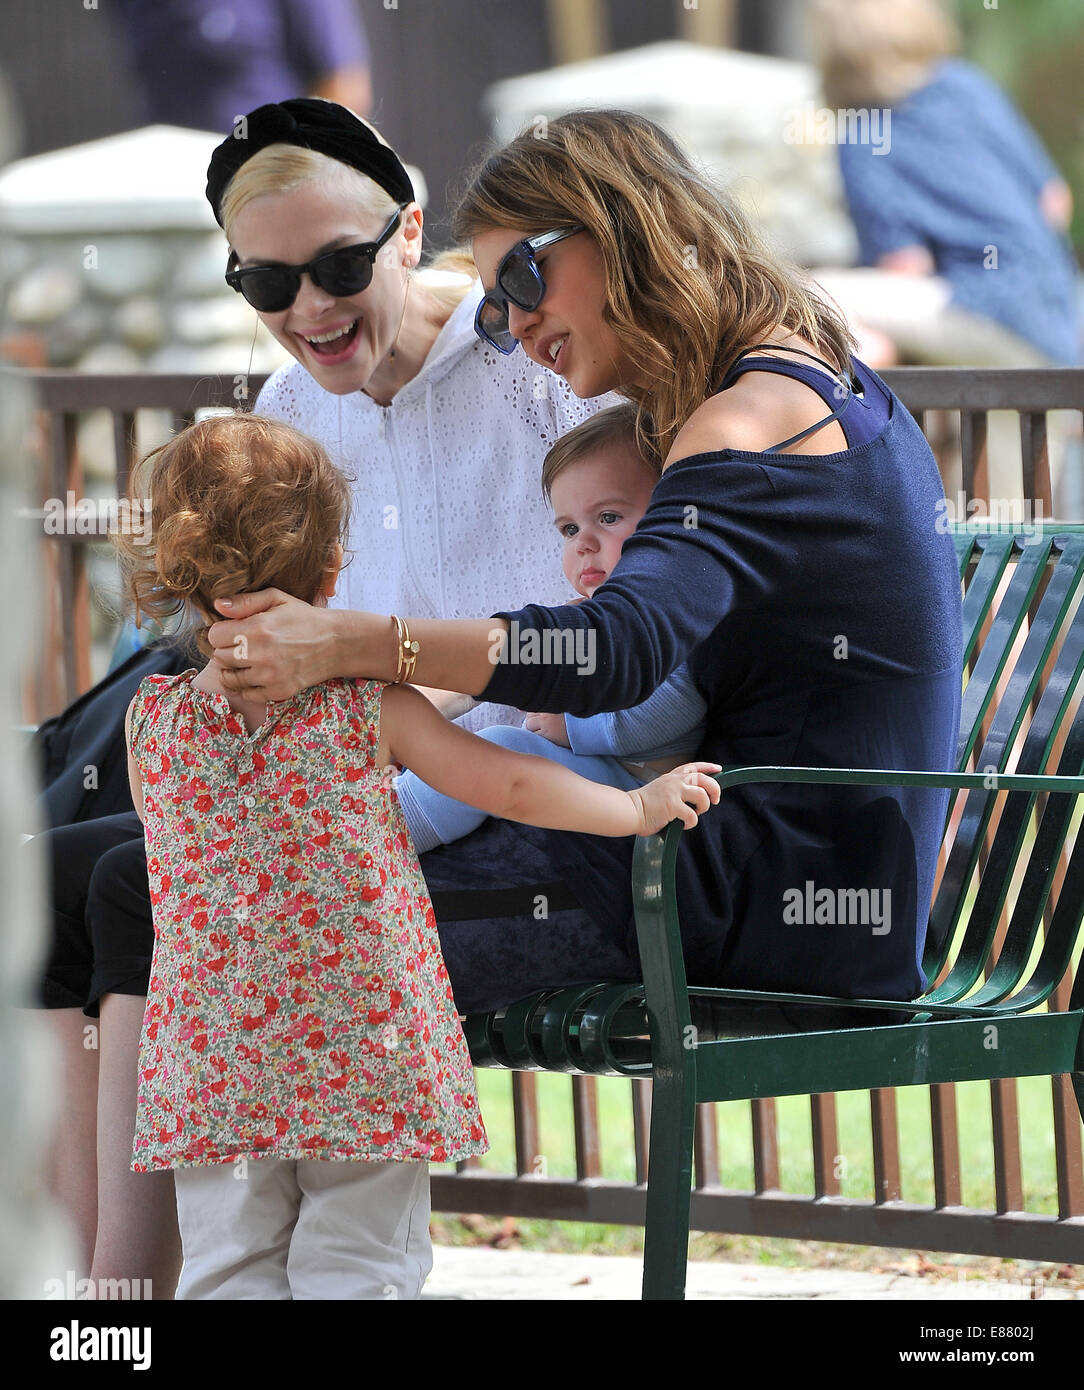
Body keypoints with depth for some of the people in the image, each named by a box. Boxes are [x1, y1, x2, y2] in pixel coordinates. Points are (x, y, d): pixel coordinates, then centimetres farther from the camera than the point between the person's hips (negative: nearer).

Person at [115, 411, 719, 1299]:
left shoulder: (154, 720, -2)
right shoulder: (369, 708, -8)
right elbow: (512, 788, -3)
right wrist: (642, 805, 9)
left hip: (210, 1063, 2)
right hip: (367, 1055, -2)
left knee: (229, 1268, 7)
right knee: (359, 1266, 5)